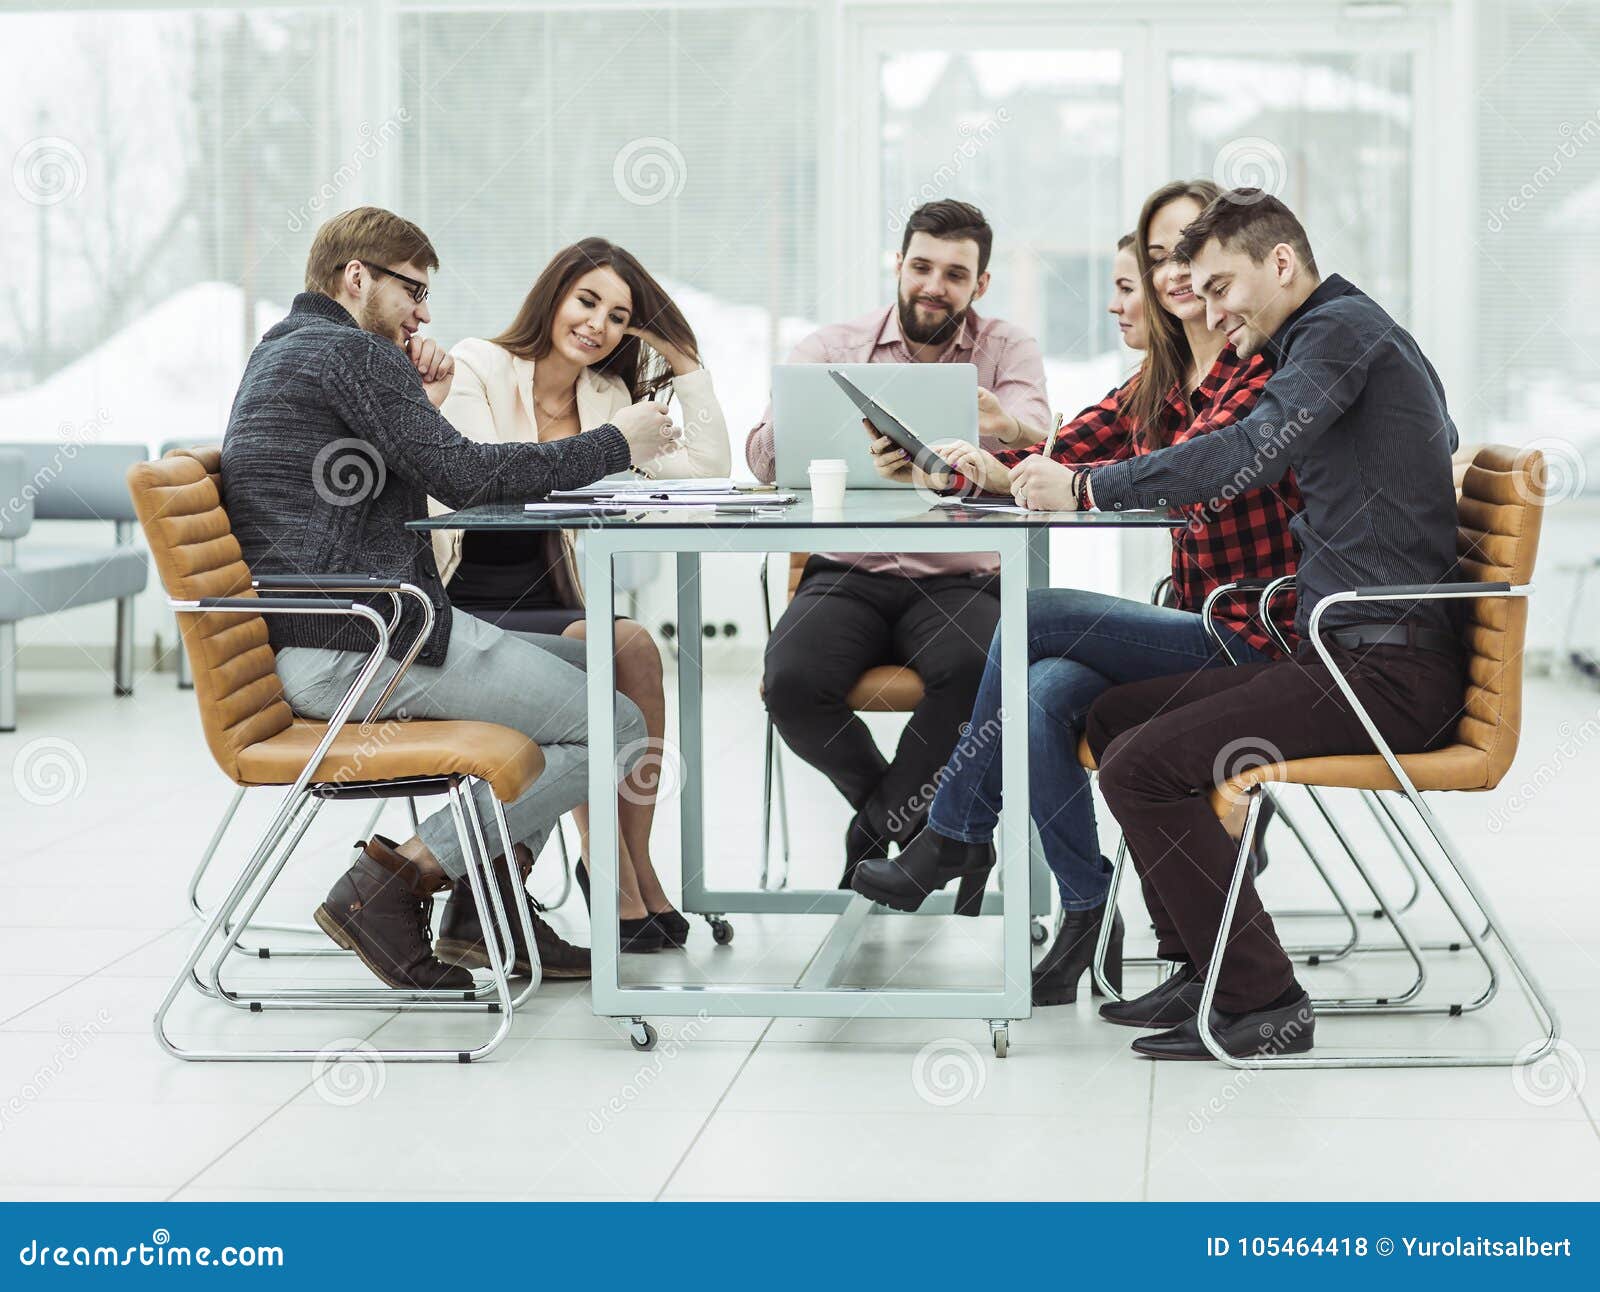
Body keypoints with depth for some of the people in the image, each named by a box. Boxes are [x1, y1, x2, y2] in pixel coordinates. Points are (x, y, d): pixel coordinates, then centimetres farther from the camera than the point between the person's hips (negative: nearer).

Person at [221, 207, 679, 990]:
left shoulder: (278, 353, 23)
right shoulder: (348, 351, -10)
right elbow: (464, 477, -16)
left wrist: (422, 408, 10)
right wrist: (615, 444, -6)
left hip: (310, 648, 11)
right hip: (354, 647, -11)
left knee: (582, 663, 23)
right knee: (613, 728, -10)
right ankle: (393, 882, -10)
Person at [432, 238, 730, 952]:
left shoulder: (607, 396, 15)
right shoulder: (476, 368, -1)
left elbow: (708, 464, 9)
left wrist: (680, 358, 8)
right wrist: (606, 449, -22)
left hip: (548, 609, 5)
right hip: (464, 611, -5)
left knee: (634, 643, -28)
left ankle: (631, 865, -22)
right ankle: (619, 881, -25)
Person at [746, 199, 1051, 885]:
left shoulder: (1007, 349, 6)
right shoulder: (834, 347, 6)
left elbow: (1037, 440, -14)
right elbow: (765, 456, -8)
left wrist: (1005, 426, -40)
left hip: (958, 581, -1)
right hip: (847, 574, 1)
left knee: (976, 670, -34)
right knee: (791, 682, -29)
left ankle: (878, 827, -6)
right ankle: (910, 819, 0)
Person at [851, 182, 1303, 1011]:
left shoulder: (1265, 369, -10)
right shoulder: (1162, 381, 16)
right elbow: (1062, 451, 4)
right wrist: (996, 472, -18)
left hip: (1255, 638, -7)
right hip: (1196, 630, 7)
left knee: (1034, 618, -19)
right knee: (1046, 690, -22)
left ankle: (954, 836, -4)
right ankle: (1089, 923, -16)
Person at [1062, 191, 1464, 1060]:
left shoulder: (1342, 328, -9)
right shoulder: (1352, 334, 21)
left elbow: (1256, 451, -24)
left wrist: (1090, 488, -19)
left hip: (1389, 669, -11)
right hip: (1350, 654, 11)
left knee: (1142, 768, -19)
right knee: (1114, 718, 14)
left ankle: (1261, 1002, -11)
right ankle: (1206, 968, 13)